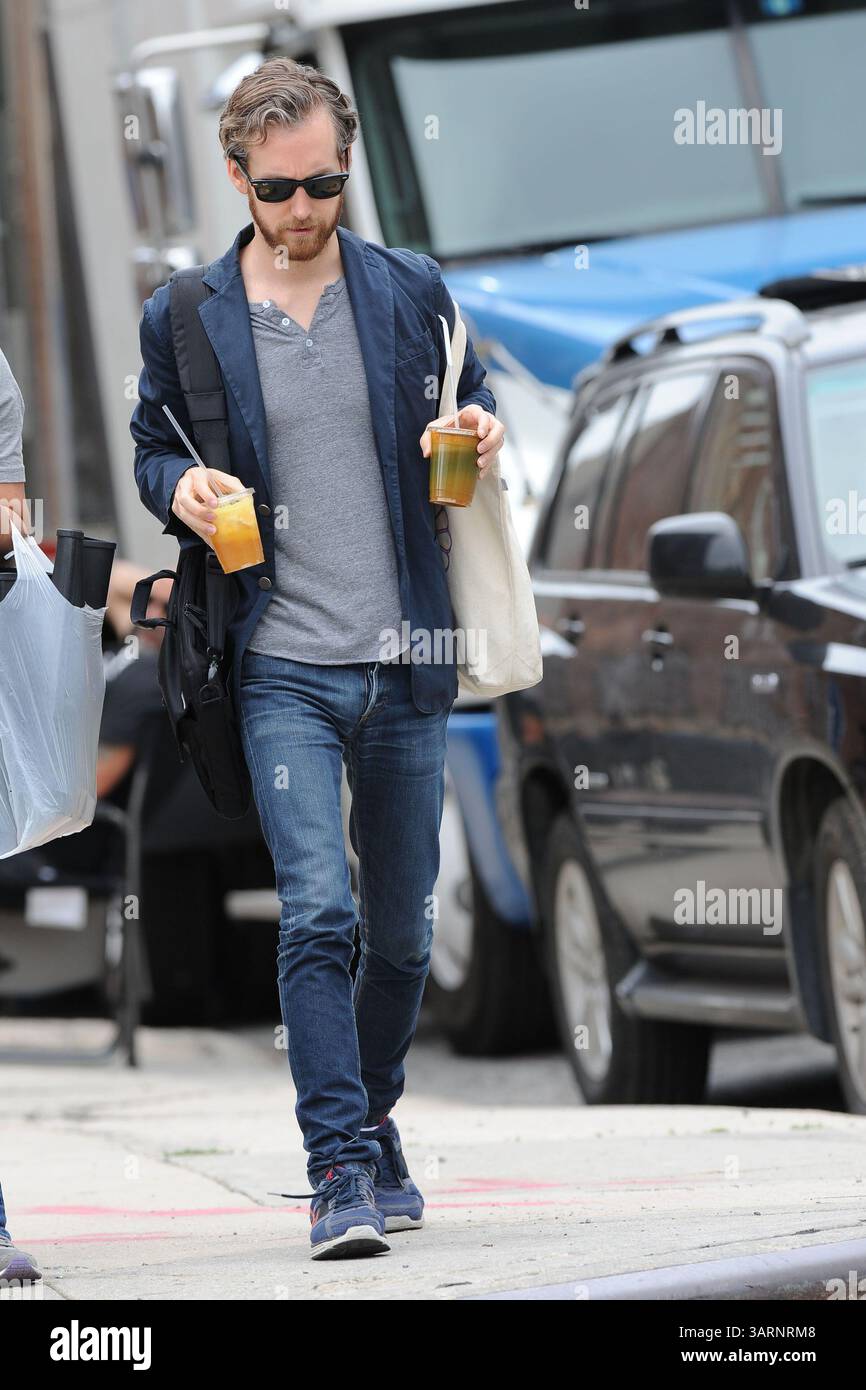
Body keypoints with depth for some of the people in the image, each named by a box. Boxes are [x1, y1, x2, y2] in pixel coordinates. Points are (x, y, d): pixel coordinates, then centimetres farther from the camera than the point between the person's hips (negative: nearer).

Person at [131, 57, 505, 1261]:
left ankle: (373, 1122, 32)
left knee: (401, 928, 10)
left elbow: (468, 407, 18)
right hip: (284, 666, -2)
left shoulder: (411, 293, 5)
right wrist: (179, 487, -9)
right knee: (317, 911, -16)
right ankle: (340, 1171, -14)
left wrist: (483, 436, -5)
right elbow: (149, 445, 13)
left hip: (406, 663, 2)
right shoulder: (184, 321, 1)